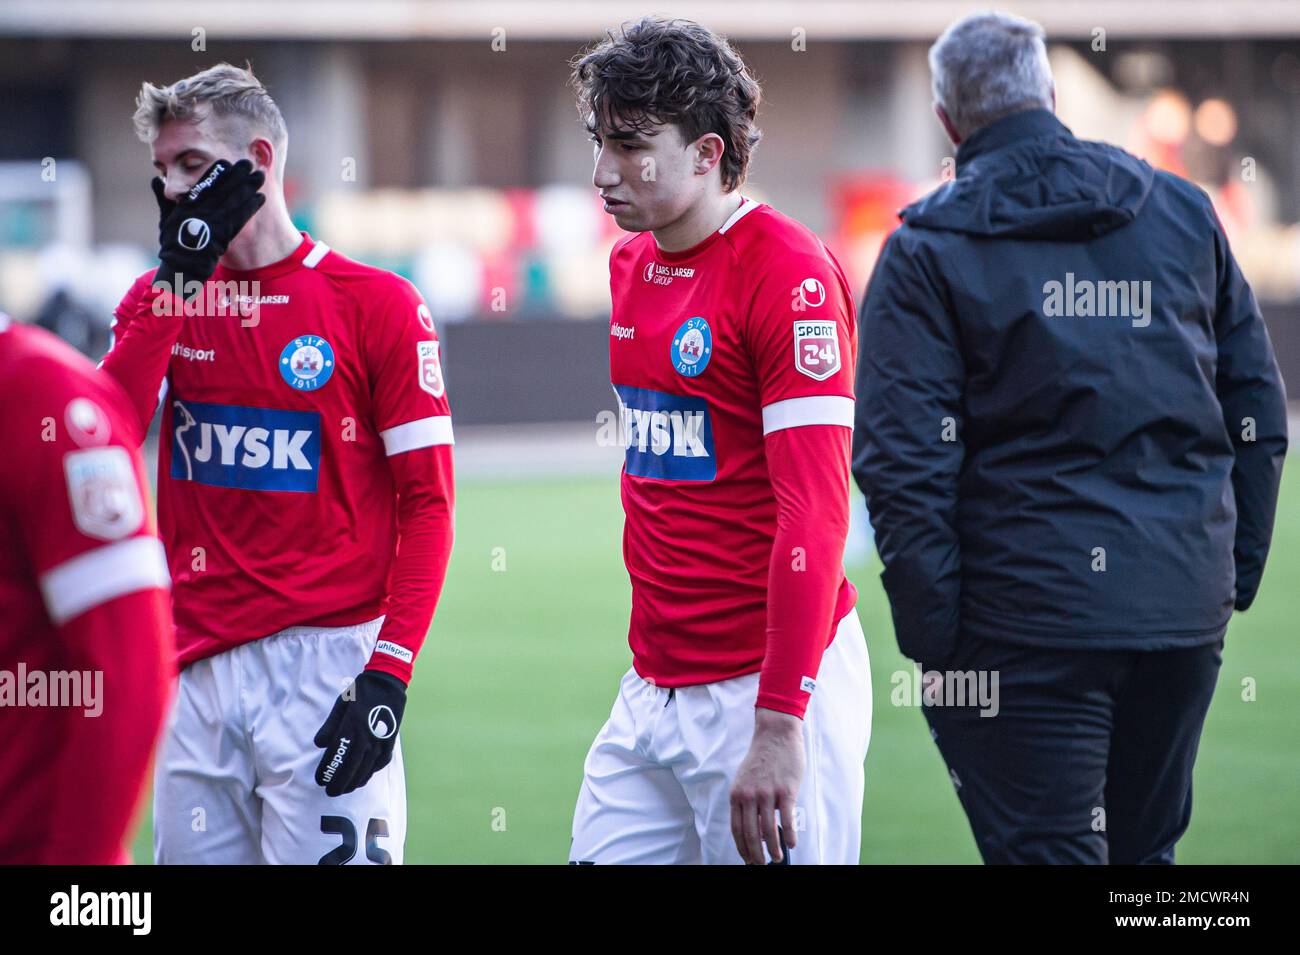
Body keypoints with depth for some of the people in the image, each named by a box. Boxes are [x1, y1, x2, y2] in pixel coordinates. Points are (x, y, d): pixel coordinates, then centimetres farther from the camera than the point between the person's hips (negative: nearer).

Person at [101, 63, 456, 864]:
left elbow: (428, 504, -4)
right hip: (195, 668, 5)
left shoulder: (375, 303, -2)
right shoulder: (159, 300, 12)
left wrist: (389, 675, -14)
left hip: (327, 663, -4)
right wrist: (180, 273, -6)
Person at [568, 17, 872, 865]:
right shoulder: (630, 267, 12)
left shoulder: (789, 275, -13)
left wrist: (779, 727, -24)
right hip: (653, 689, 8)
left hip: (768, 684, -8)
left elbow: (814, 509, -19)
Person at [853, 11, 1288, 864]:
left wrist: (931, 635, -7)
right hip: (1186, 609, 4)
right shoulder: (1184, 211, 10)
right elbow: (1258, 409, 12)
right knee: (1146, 848, 18)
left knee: (1051, 851, -2)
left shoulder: (928, 250, -3)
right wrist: (1239, 569, 17)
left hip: (1028, 612, -4)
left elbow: (905, 462, -10)